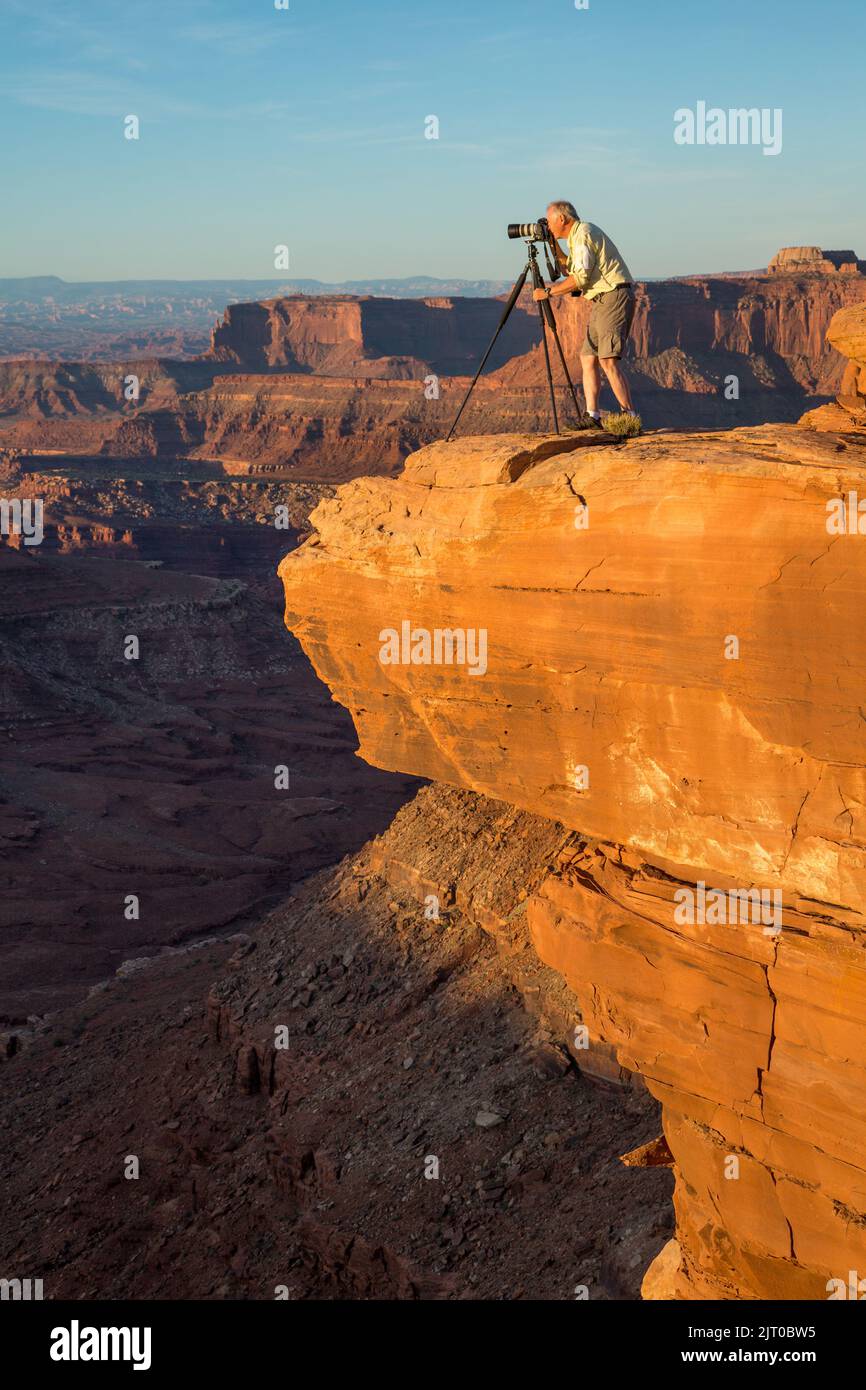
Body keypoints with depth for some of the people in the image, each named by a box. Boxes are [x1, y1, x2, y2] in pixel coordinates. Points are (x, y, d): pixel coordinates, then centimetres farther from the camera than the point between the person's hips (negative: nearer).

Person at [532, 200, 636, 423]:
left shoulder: (583, 234, -12)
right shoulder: (577, 235, 19)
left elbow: (580, 278, -18)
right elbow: (570, 270, 28)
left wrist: (548, 292, -11)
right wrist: (554, 246, 18)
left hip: (615, 296, -11)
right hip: (602, 300, 11)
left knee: (608, 360, -17)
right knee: (588, 358, 7)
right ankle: (592, 416, 5)